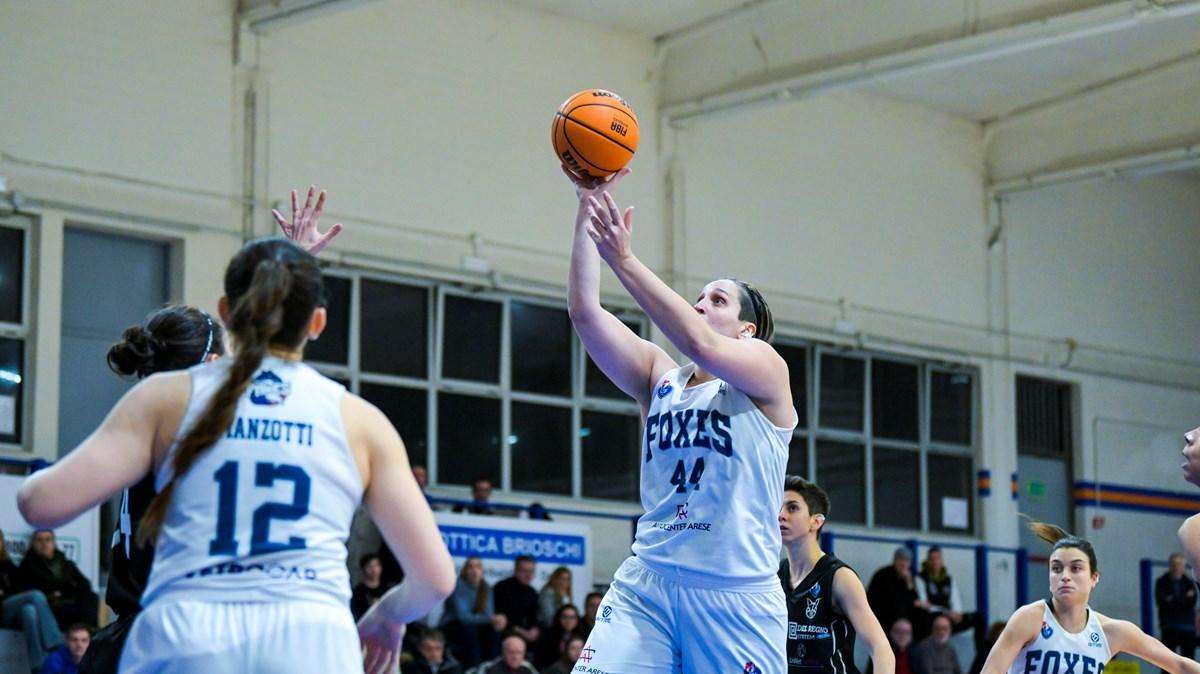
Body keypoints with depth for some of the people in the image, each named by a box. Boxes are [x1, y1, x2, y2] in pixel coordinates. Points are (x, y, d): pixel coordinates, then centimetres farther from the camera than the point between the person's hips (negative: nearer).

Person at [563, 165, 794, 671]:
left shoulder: (766, 369, 1)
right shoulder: (659, 378, 14)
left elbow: (700, 343, -20)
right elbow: (584, 310, 4)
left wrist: (624, 260, -24)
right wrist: (589, 205, -3)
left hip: (736, 592, -4)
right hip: (646, 583, 4)